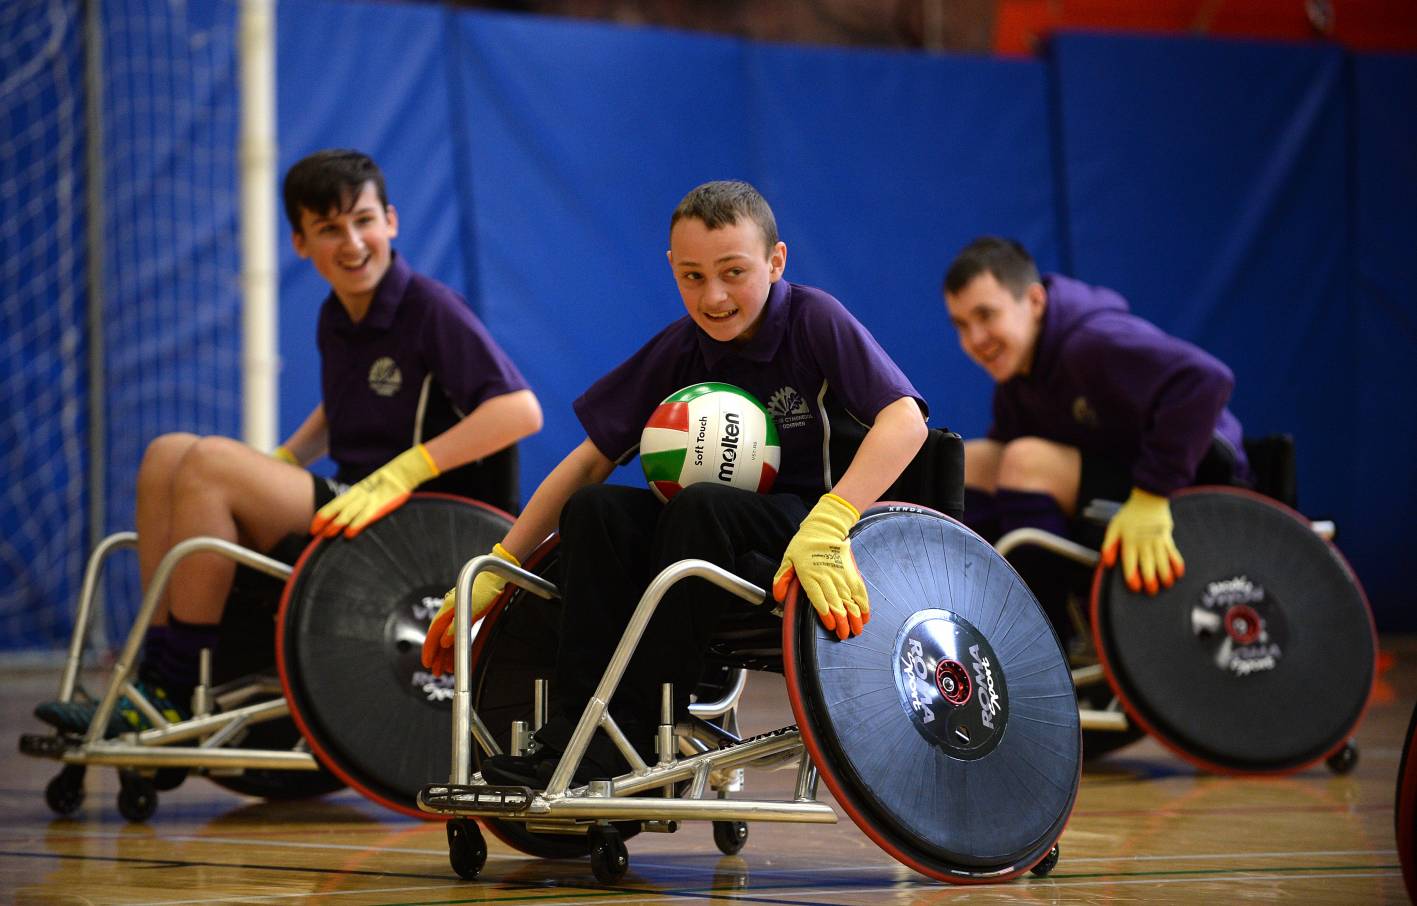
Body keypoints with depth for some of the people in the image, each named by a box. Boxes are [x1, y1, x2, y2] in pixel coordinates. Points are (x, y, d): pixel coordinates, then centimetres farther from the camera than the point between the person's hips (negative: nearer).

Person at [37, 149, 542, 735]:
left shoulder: (431, 309, -12)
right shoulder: (336, 319, 12)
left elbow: (522, 410, -22)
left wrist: (402, 472, -25)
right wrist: (278, 467, 13)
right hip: (349, 509, 9)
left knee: (211, 463, -21)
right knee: (167, 455, 2)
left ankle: (171, 692, -17)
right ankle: (157, 671, -6)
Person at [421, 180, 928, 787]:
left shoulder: (815, 321, -10)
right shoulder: (680, 349, 5)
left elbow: (905, 419, -25)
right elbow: (592, 459, 8)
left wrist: (826, 526, -39)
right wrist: (495, 572, 2)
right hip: (717, 538, 6)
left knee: (699, 507, -33)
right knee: (594, 509, -19)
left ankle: (633, 742, -32)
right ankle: (571, 735, -25)